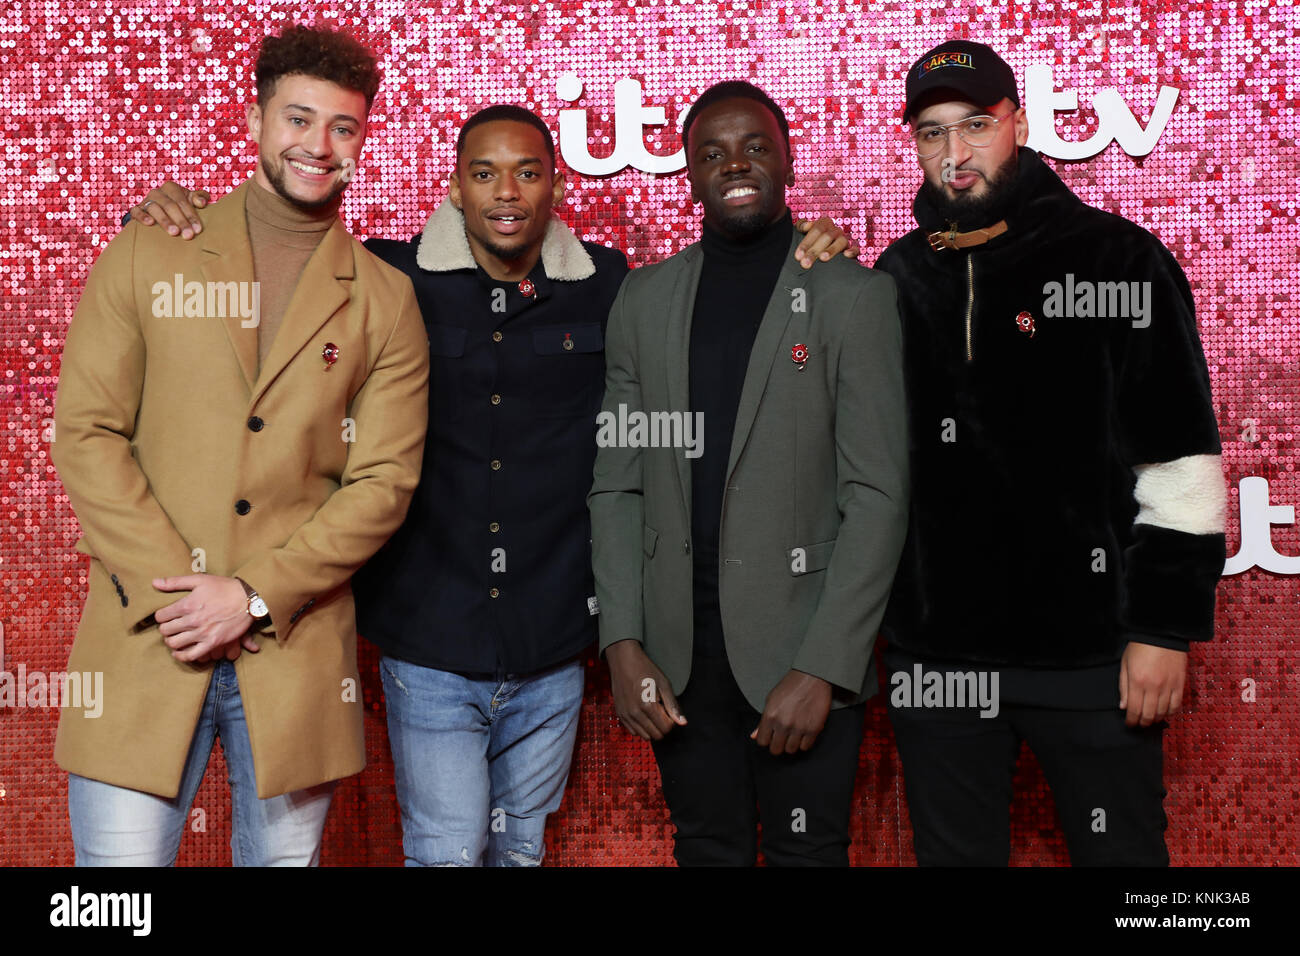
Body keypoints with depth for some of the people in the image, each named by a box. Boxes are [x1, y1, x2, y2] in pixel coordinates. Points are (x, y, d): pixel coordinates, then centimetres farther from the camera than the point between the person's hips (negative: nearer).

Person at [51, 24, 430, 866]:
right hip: (148, 633, 0)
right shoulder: (147, 256, 5)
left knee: (286, 853, 11)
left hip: (298, 648, 1)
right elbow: (85, 432, 0)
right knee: (121, 855, 0)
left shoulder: (386, 302, 5)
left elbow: (384, 482, -1)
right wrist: (172, 589, -10)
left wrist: (256, 595, -10)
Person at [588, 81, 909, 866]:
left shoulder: (854, 296, -3)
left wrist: (823, 667, -14)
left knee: (807, 852, 7)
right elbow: (617, 484, 7)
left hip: (804, 651, -3)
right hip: (680, 651, 3)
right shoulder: (645, 297, 8)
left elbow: (879, 497, -8)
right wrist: (623, 644, -2)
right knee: (706, 850, 15)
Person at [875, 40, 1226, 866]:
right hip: (936, 655, 3)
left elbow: (1182, 461, -7)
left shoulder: (1119, 260, -4)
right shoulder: (898, 278, 7)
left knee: (1120, 851, 11)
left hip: (1092, 651, -3)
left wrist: (1166, 627, -10)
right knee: (954, 852, 16)